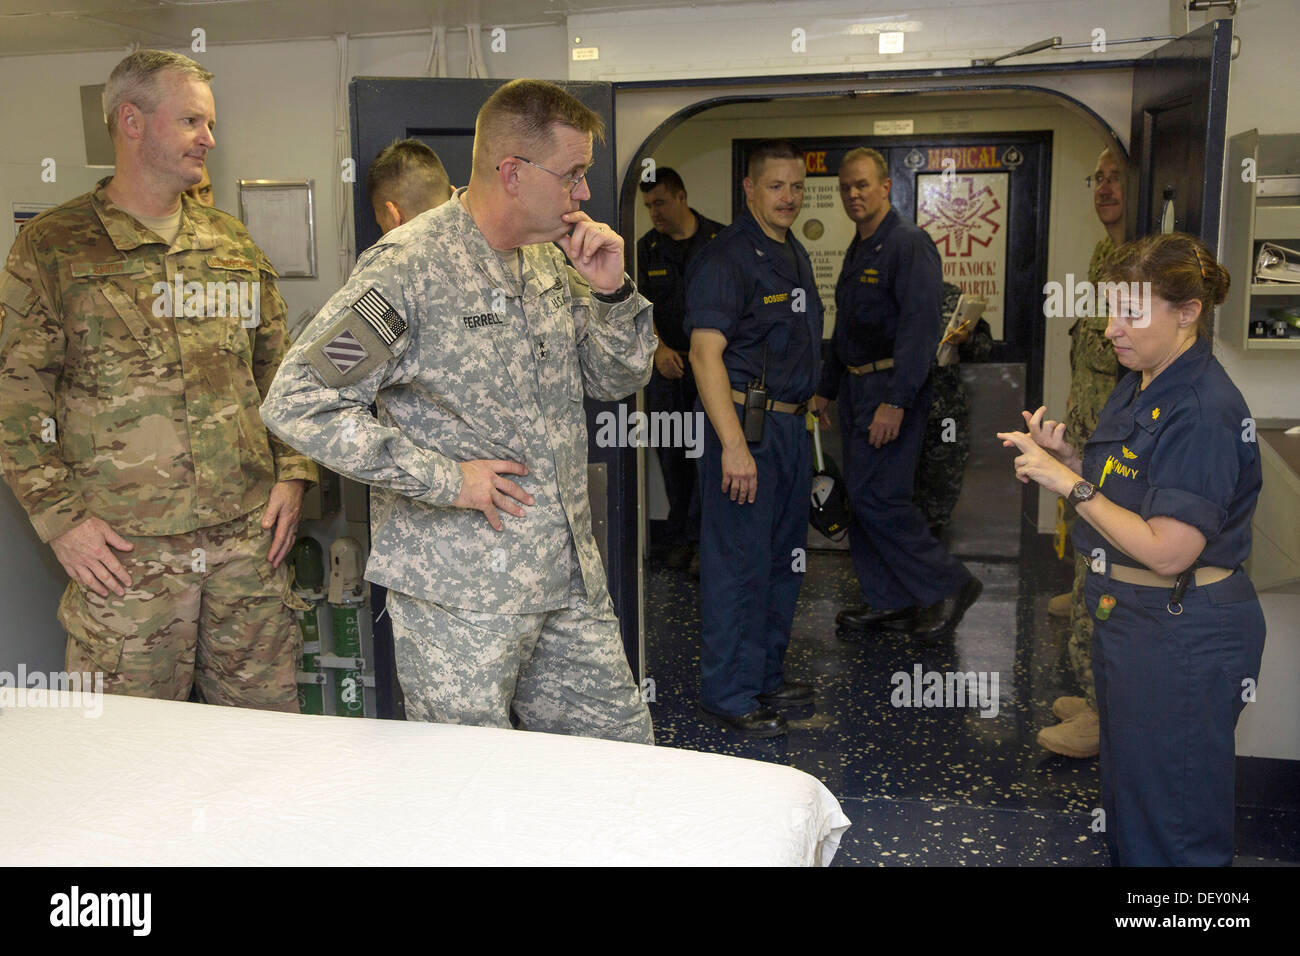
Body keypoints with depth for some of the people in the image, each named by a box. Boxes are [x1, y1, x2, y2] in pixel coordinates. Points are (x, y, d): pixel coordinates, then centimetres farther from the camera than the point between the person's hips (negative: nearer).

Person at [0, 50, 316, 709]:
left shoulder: (233, 244, 14)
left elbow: (278, 371, 17)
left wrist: (291, 475, 7)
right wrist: (60, 517, -8)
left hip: (249, 537, 4)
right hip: (123, 551, -3)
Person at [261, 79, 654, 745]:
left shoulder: (551, 261, 10)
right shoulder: (409, 266, -14)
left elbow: (618, 379, 17)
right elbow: (297, 402, -19)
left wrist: (612, 291, -3)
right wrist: (443, 479, -19)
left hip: (571, 579, 7)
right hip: (461, 595, -7)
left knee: (623, 745, 15)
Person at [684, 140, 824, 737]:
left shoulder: (795, 255, 16)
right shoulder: (725, 258, -13)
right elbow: (705, 354, -21)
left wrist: (806, 408, 17)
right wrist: (734, 444, -26)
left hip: (790, 424, 9)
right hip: (746, 422, -9)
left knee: (784, 559, 16)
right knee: (738, 564, -4)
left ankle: (766, 677, 29)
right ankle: (727, 695, 8)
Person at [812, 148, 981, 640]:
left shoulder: (909, 243, -12)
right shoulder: (857, 250, 17)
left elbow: (920, 326, -21)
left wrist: (895, 401, -26)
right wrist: (826, 389, 24)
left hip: (893, 387, -9)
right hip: (856, 386, 10)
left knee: (876, 495, -12)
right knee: (862, 493, 10)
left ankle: (948, 584, 3)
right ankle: (889, 601, 20)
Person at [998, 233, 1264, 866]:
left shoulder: (1204, 410, -23)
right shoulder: (1139, 385, 8)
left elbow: (1167, 550, -27)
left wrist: (1072, 483, -22)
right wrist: (1065, 454, -1)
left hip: (1182, 635, -10)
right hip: (1127, 617, 10)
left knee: (1170, 825, 5)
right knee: (1126, 799, 24)